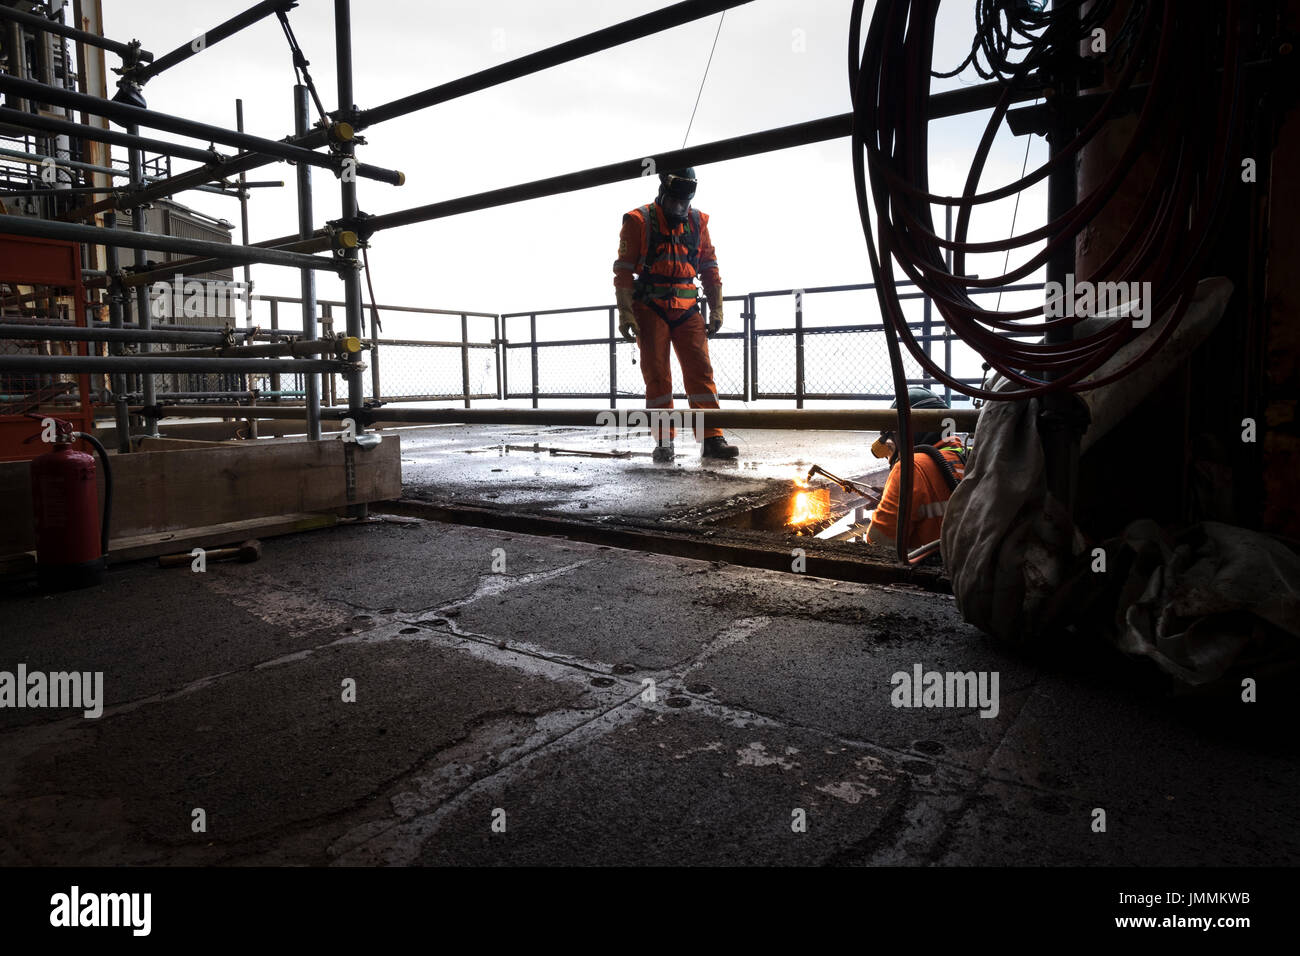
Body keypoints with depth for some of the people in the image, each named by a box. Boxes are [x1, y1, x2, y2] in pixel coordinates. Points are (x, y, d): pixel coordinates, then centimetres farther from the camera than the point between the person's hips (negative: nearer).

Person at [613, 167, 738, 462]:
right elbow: (624, 269, -5)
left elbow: (710, 267, 14)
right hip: (650, 308, -3)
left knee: (701, 370, -5)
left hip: (687, 309, 3)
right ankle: (663, 442, 5)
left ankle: (712, 439, -5)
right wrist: (625, 314, -13)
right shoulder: (639, 221, -2)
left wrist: (716, 310, 7)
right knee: (657, 375, -1)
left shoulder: (697, 221, 11)